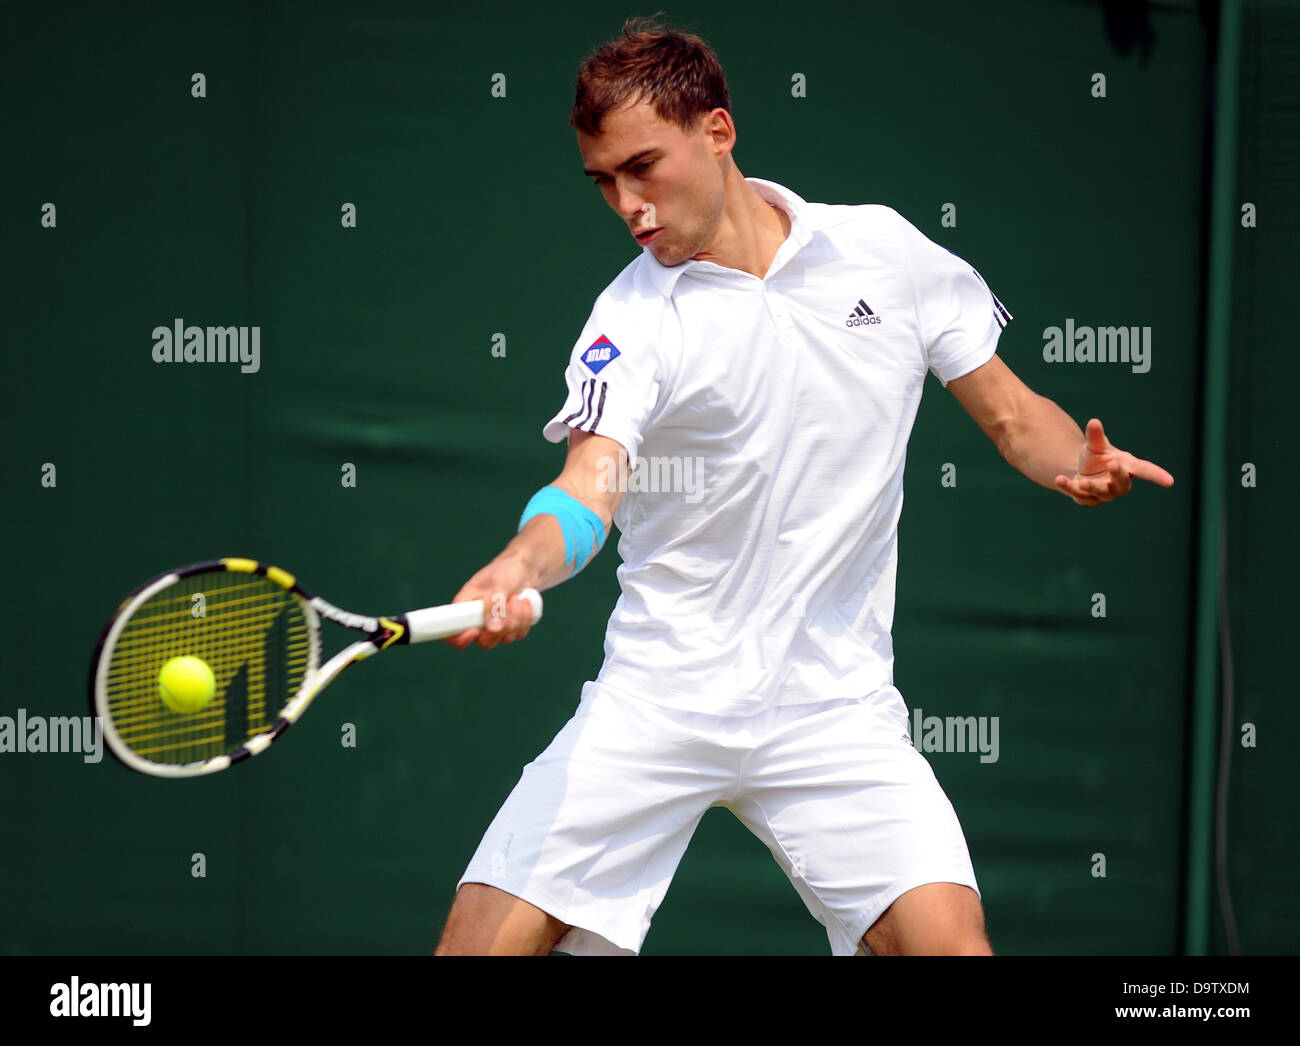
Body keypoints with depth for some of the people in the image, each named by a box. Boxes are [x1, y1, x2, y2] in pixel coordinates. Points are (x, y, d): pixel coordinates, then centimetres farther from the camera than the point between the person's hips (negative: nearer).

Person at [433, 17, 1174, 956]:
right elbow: (588, 491, -21)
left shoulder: (886, 250, 2)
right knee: (490, 937, -10)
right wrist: (519, 569, -43)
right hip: (657, 697, -1)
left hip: (835, 708, 1)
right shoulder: (636, 319, -6)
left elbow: (1011, 413, 11)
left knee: (947, 940, -19)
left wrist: (1076, 462, -12)